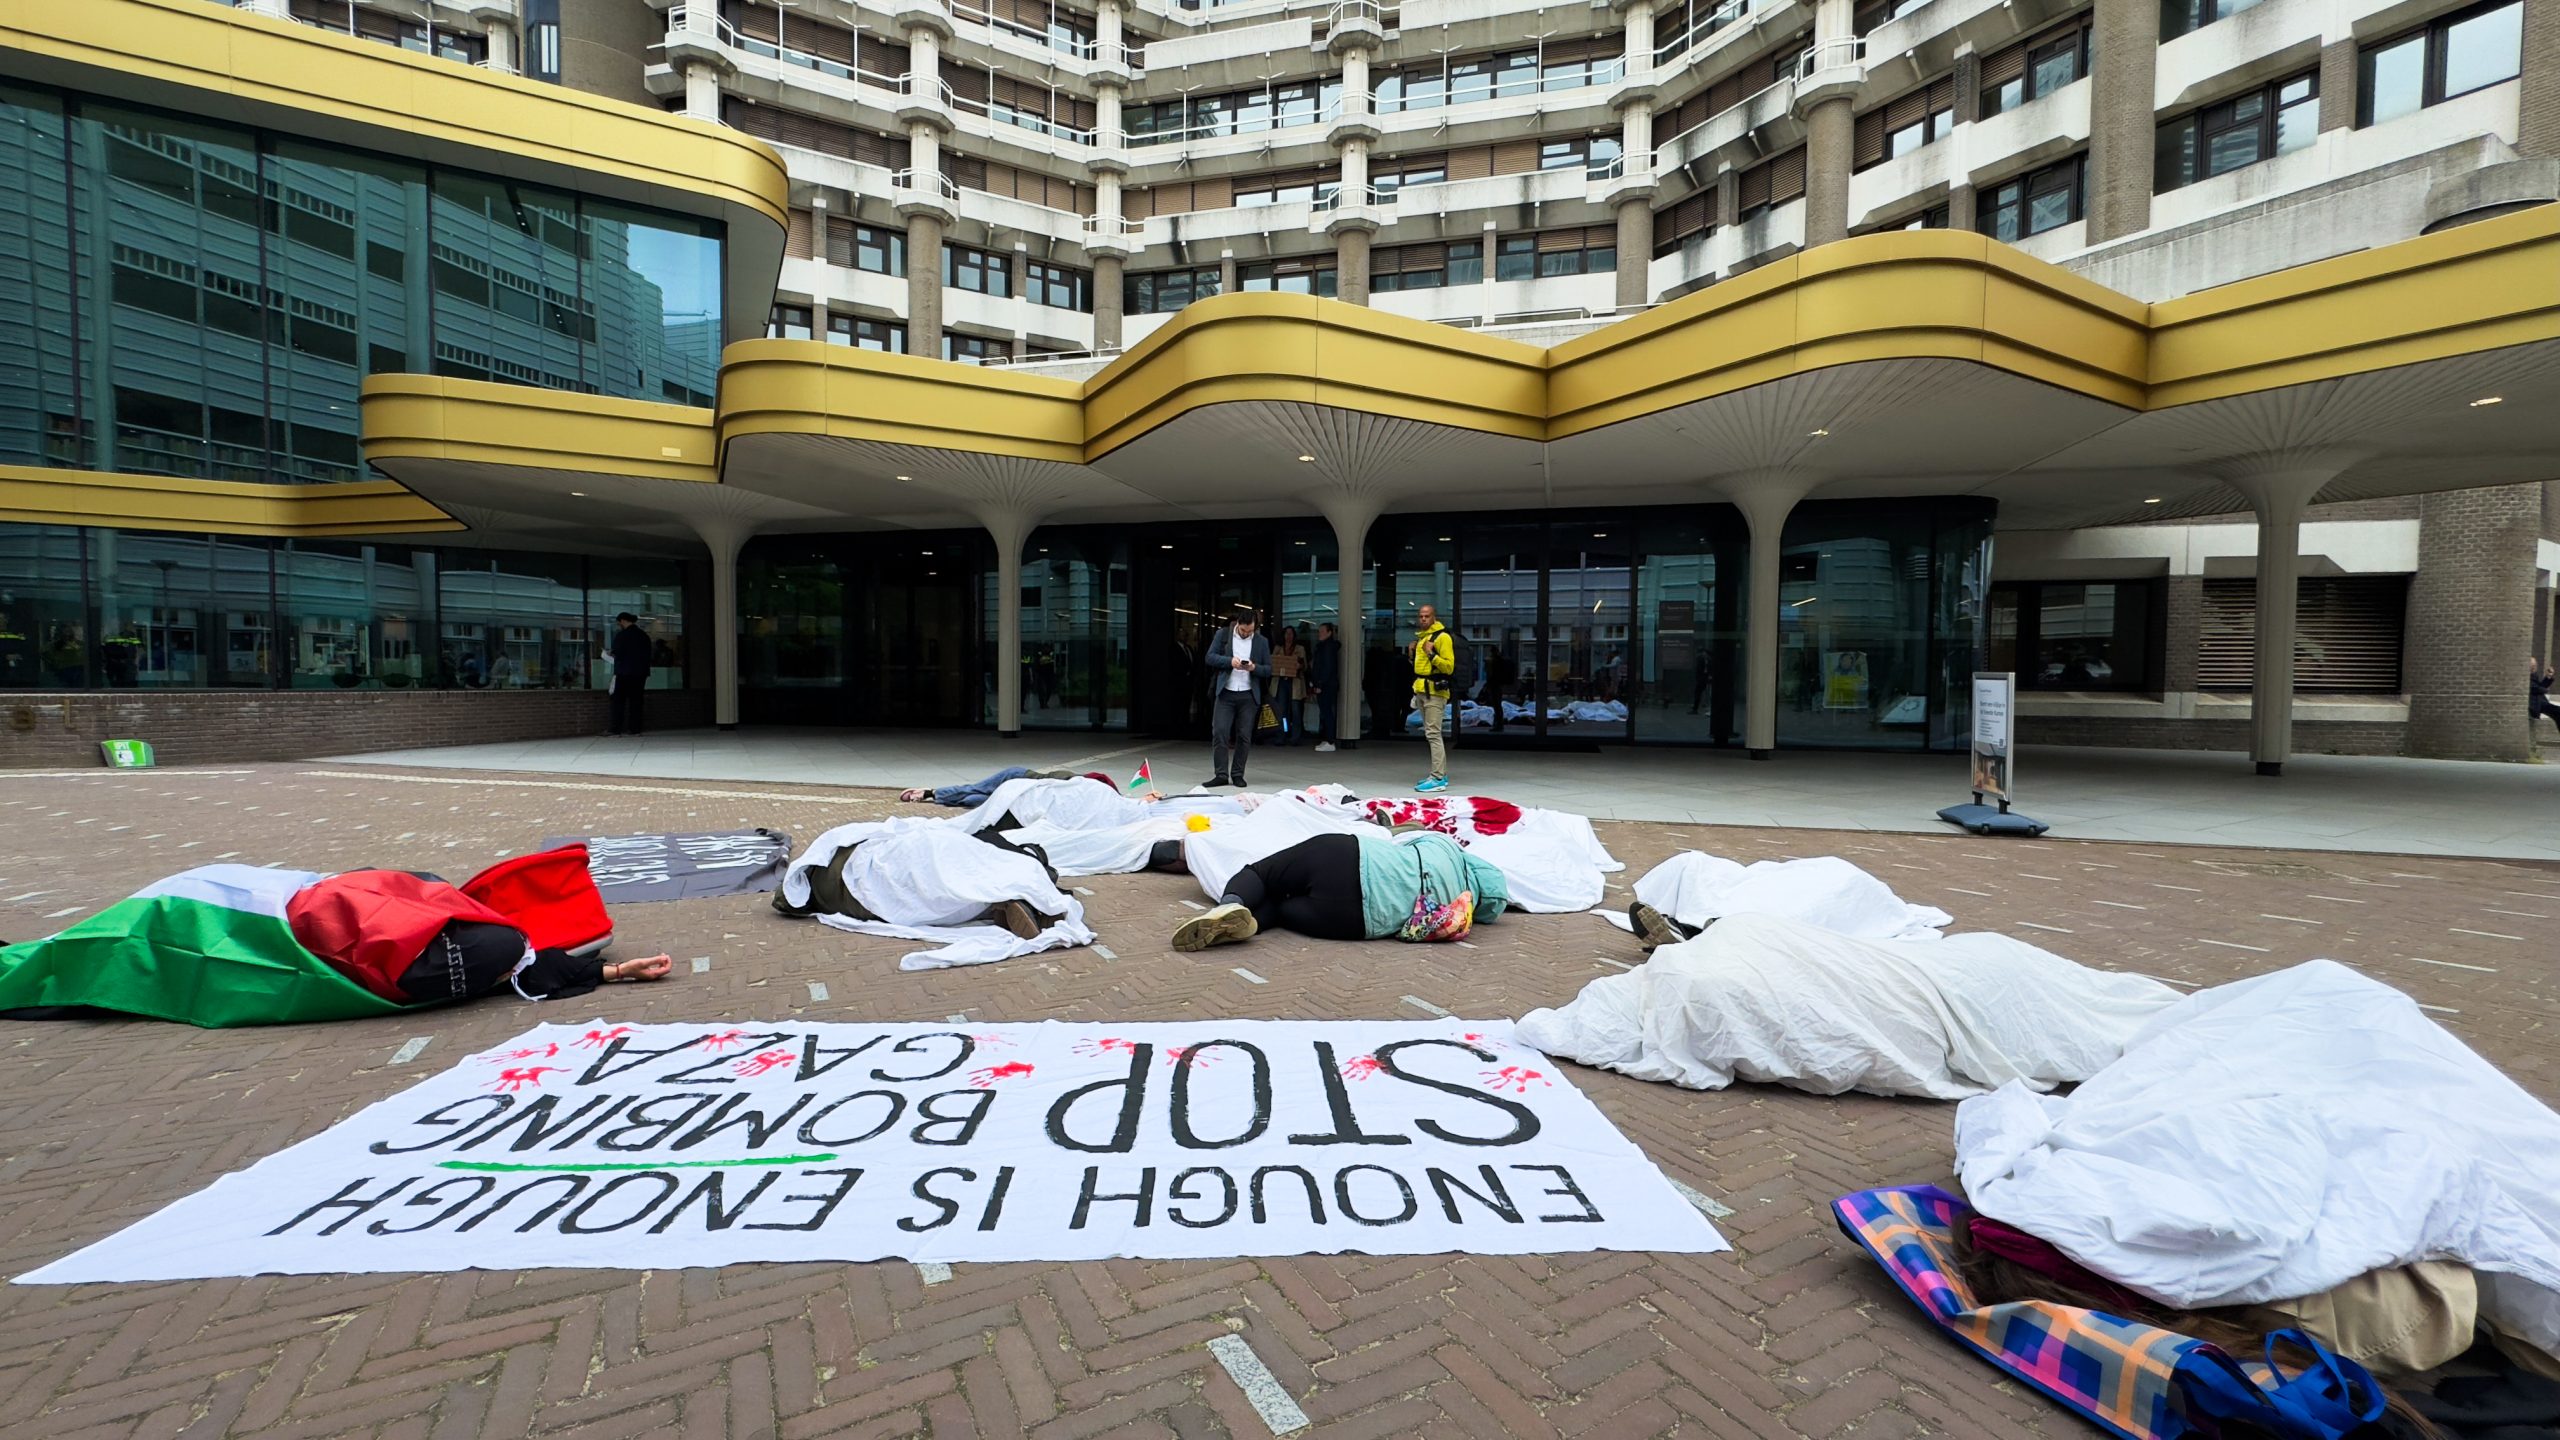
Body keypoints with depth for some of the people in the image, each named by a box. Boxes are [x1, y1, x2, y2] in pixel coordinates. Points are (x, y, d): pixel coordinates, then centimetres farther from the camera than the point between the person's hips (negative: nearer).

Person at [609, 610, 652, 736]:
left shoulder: (621, 635, -8)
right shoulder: (644, 635, 9)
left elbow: (617, 655, -8)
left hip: (624, 674, -5)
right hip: (640, 673, 5)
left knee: (618, 701, 0)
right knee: (636, 701, 6)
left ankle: (615, 729, -2)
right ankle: (634, 729, 3)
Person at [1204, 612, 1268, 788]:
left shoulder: (1262, 642, 6)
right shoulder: (1223, 635, 4)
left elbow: (1268, 668, 7)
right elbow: (1210, 657, -1)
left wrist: (1254, 667, -14)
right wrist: (1230, 661, -17)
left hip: (1249, 696, 1)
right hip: (1225, 693, -1)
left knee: (1244, 736, 2)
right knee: (1219, 733, -6)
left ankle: (1237, 775, 11)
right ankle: (1221, 775, -1)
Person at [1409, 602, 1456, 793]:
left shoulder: (1442, 637, -10)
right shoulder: (1420, 637, 17)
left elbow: (1449, 667, -18)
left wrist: (1432, 654, -25)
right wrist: (1413, 653, 14)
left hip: (1435, 692, -9)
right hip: (1422, 691, 9)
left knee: (1433, 734, -13)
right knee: (1431, 734, 13)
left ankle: (1438, 779, -13)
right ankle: (1440, 774, 21)